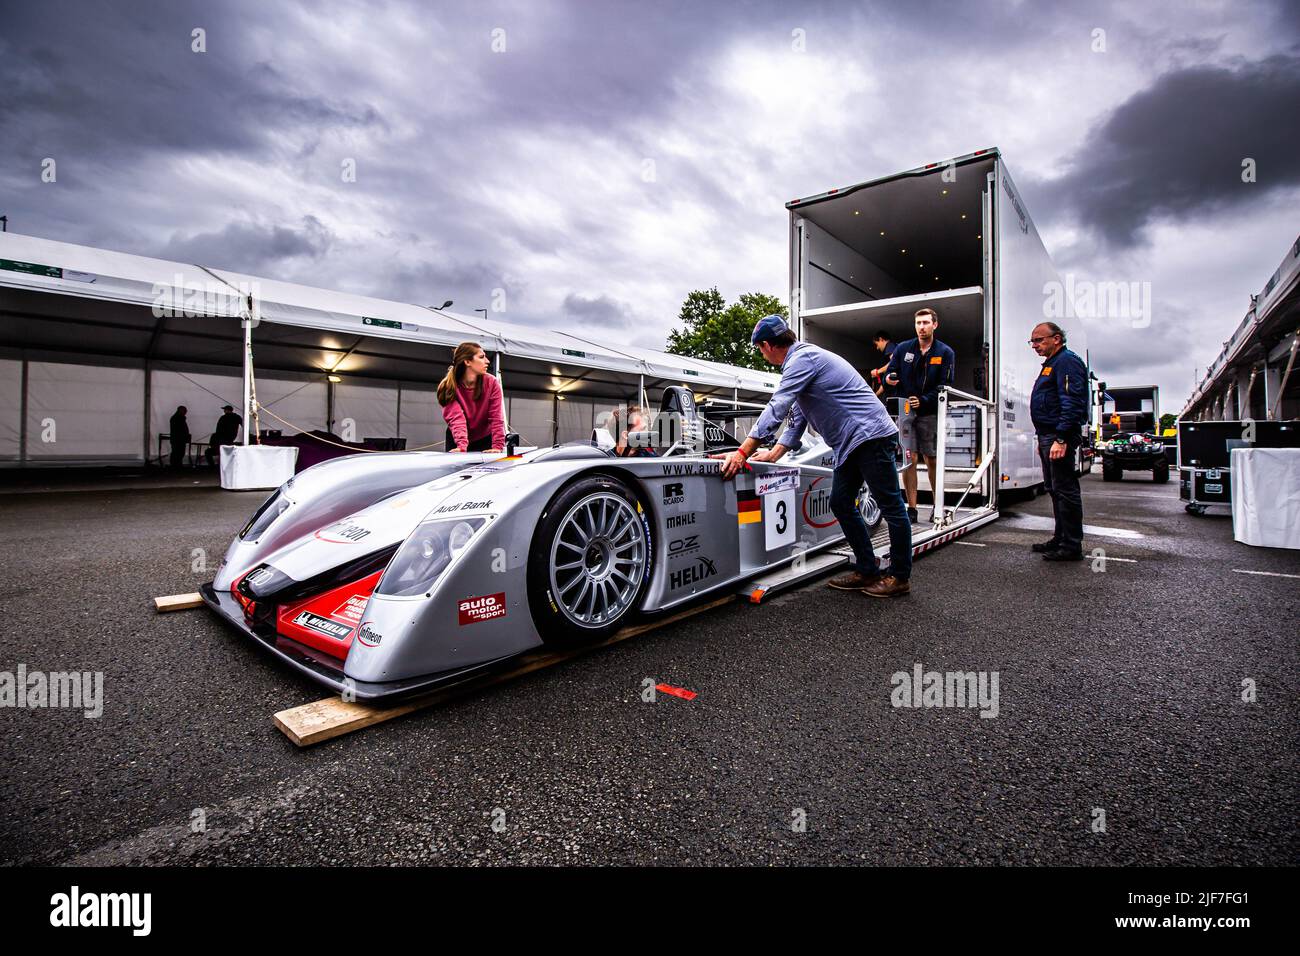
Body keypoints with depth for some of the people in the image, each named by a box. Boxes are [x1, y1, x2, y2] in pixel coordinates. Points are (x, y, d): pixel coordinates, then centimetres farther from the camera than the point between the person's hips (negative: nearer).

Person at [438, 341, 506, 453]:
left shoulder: (491, 382, -15)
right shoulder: (449, 386, -17)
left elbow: (496, 417, -18)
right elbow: (456, 417, -28)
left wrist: (497, 446, -28)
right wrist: (461, 446, -43)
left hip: (484, 440, 0)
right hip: (456, 440, 0)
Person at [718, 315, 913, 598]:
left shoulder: (802, 358, -14)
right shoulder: (801, 361, 18)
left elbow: (776, 410, -22)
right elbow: (796, 418, 20)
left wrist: (742, 453, -22)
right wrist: (773, 455, 14)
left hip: (870, 435, -10)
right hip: (851, 443, 10)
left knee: (890, 505, 0)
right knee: (841, 504, 11)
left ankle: (900, 577, 10)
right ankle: (867, 570, 18)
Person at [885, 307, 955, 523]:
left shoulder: (945, 353, 2)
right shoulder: (902, 349, 6)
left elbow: (945, 386, -5)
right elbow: (890, 374, 10)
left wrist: (923, 401, -19)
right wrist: (889, 379, -15)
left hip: (930, 413, 0)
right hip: (906, 410, 0)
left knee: (932, 460, 7)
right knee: (909, 459, -4)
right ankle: (911, 508, 1)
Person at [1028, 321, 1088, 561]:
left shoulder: (1067, 361, -11)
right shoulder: (1051, 364, 22)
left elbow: (1072, 404, -21)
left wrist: (1061, 439, -26)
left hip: (1059, 436, -11)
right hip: (1049, 435, 11)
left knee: (1065, 490, -7)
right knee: (1055, 489, 15)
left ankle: (1072, 546, -1)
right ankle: (1060, 540, 24)